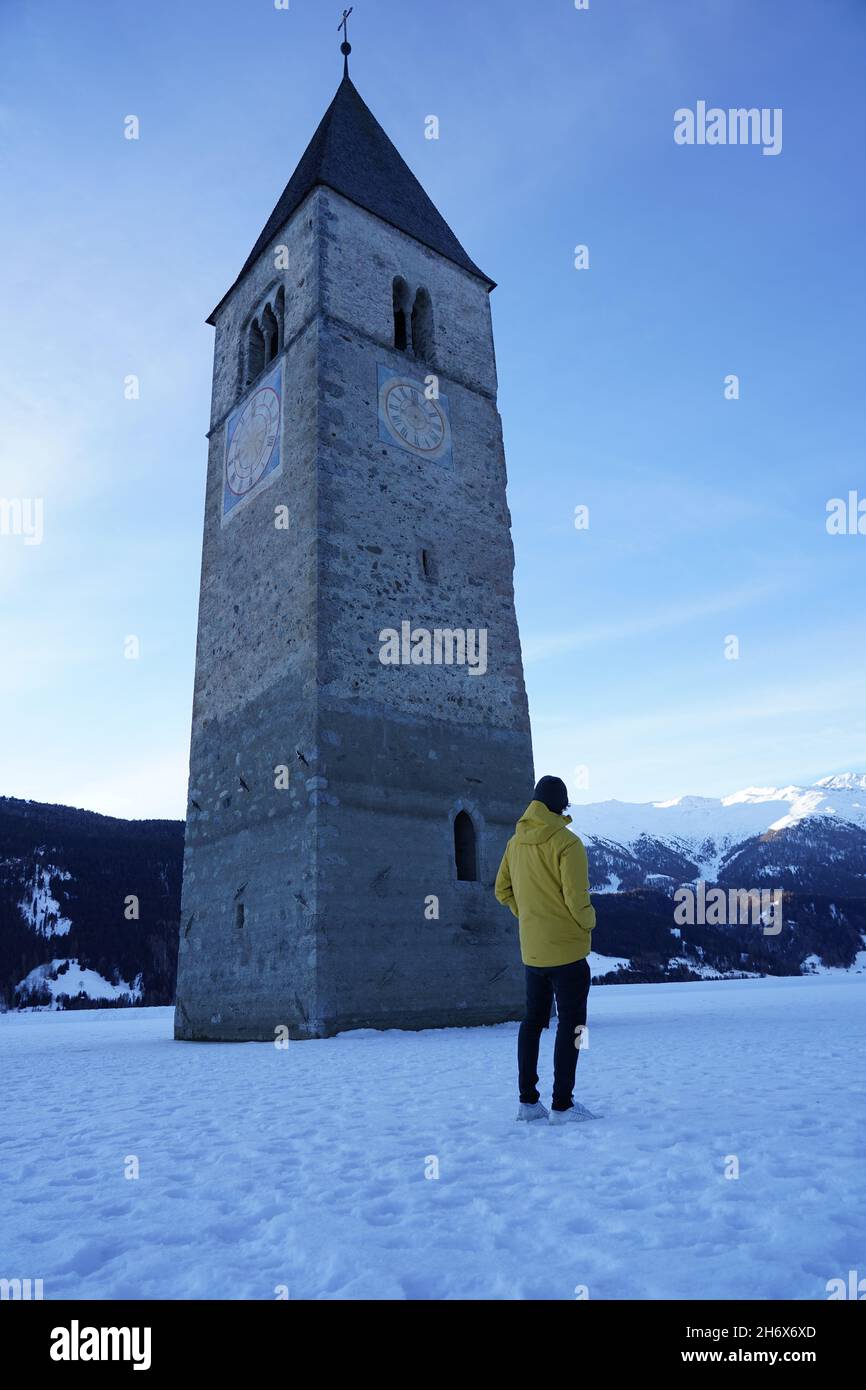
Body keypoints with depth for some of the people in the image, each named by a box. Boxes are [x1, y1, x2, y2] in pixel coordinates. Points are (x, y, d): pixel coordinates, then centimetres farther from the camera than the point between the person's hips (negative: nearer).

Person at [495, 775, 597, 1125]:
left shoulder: (515, 842, 5)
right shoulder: (566, 843, -16)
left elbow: (502, 890, 10)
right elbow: (576, 898, -19)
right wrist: (588, 923, 0)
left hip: (531, 949, 6)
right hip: (567, 948, -6)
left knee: (533, 1020, 16)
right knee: (571, 1023, 3)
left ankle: (528, 1100, 21)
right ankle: (562, 1105, 6)